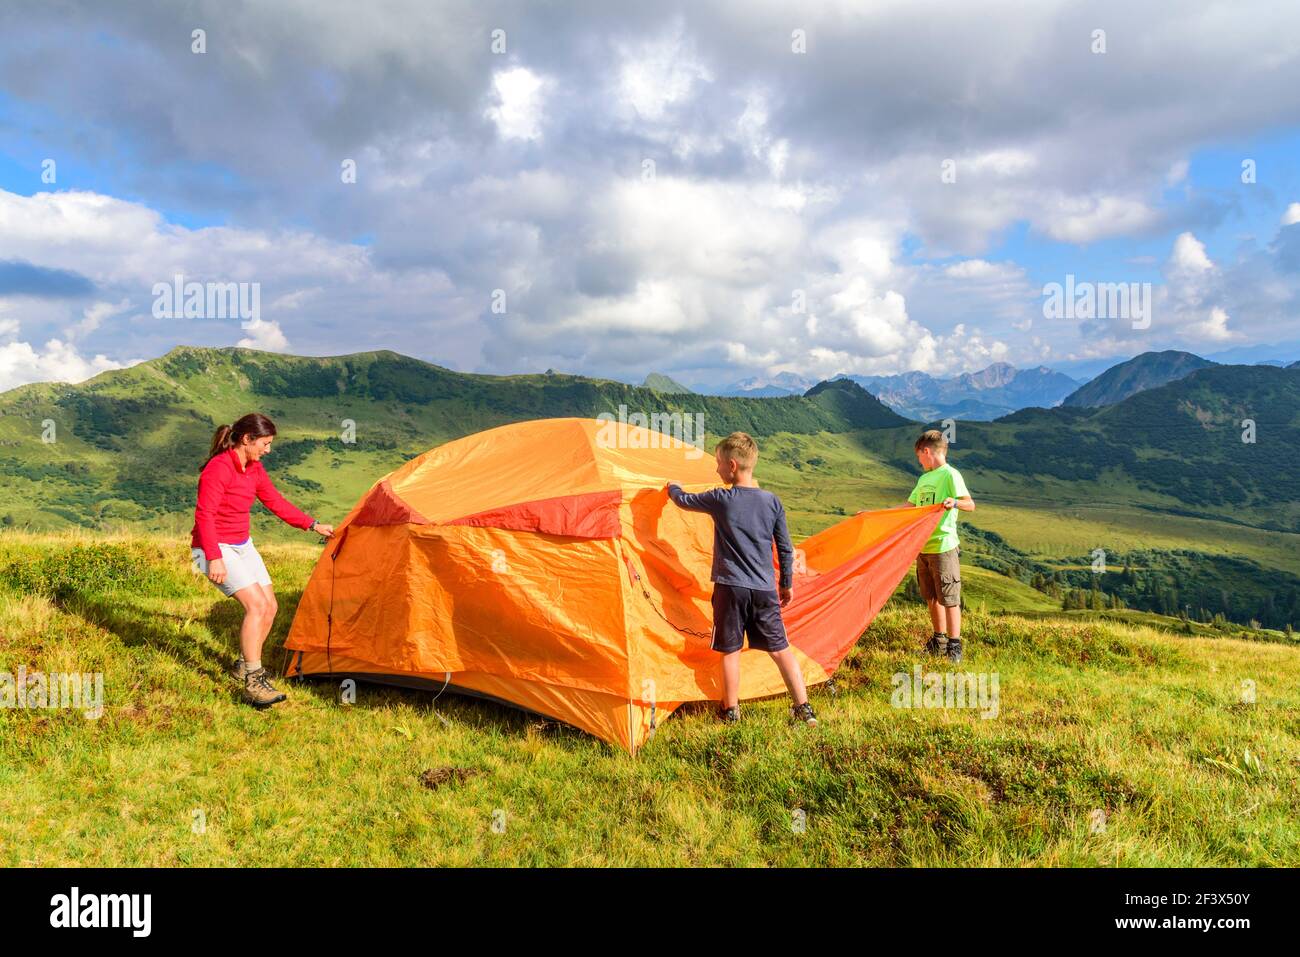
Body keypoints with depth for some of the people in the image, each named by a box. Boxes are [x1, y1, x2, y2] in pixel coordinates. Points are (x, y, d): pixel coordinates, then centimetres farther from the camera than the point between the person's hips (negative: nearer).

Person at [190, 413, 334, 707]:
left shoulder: (254, 469, 5)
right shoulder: (218, 468, -21)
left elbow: (277, 503, 14)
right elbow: (204, 515, -25)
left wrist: (313, 525, 13)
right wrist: (214, 558, -31)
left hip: (242, 546, 9)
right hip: (216, 549, -9)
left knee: (269, 607, 8)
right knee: (256, 604, -22)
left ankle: (245, 665, 28)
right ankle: (253, 683, -18)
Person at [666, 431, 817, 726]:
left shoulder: (721, 500, -8)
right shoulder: (772, 502, 1)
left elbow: (683, 500, 8)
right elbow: (786, 549, 7)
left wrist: (672, 487, 30)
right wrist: (787, 583, 19)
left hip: (730, 587, -3)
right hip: (764, 590, 3)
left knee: (730, 650, 9)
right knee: (781, 649, 10)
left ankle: (731, 711, 18)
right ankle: (804, 709, 11)